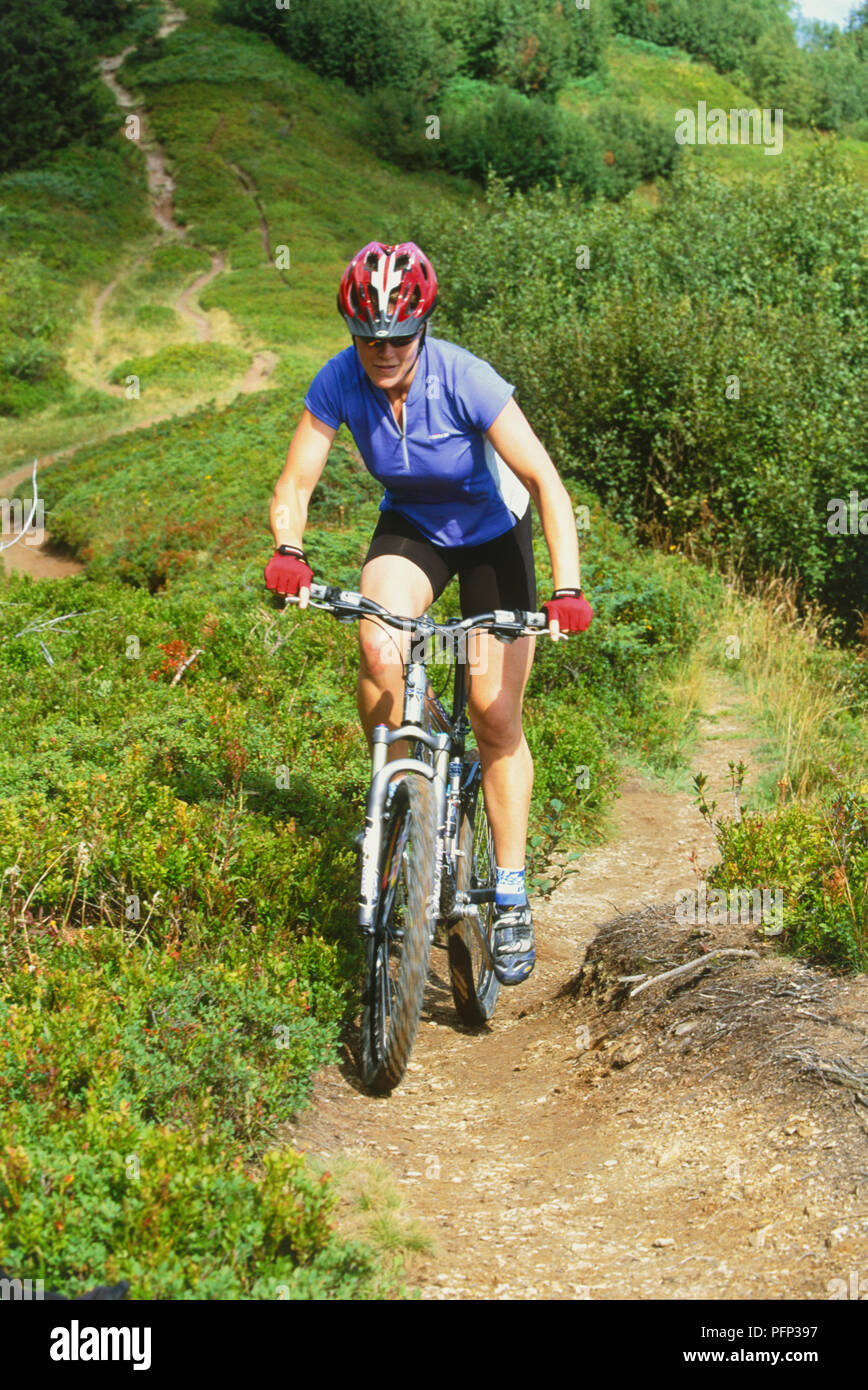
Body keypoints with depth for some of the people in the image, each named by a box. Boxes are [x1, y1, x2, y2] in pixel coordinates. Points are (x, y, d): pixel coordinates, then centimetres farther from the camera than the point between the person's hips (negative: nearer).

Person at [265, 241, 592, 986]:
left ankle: (512, 896, 6)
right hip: (410, 527, 2)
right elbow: (296, 482, -16)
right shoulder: (338, 383, -22)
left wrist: (568, 589, -39)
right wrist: (288, 552, -37)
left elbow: (547, 483, -29)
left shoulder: (465, 380, -31)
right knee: (379, 652, -29)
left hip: (493, 533, -2)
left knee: (496, 715, -6)